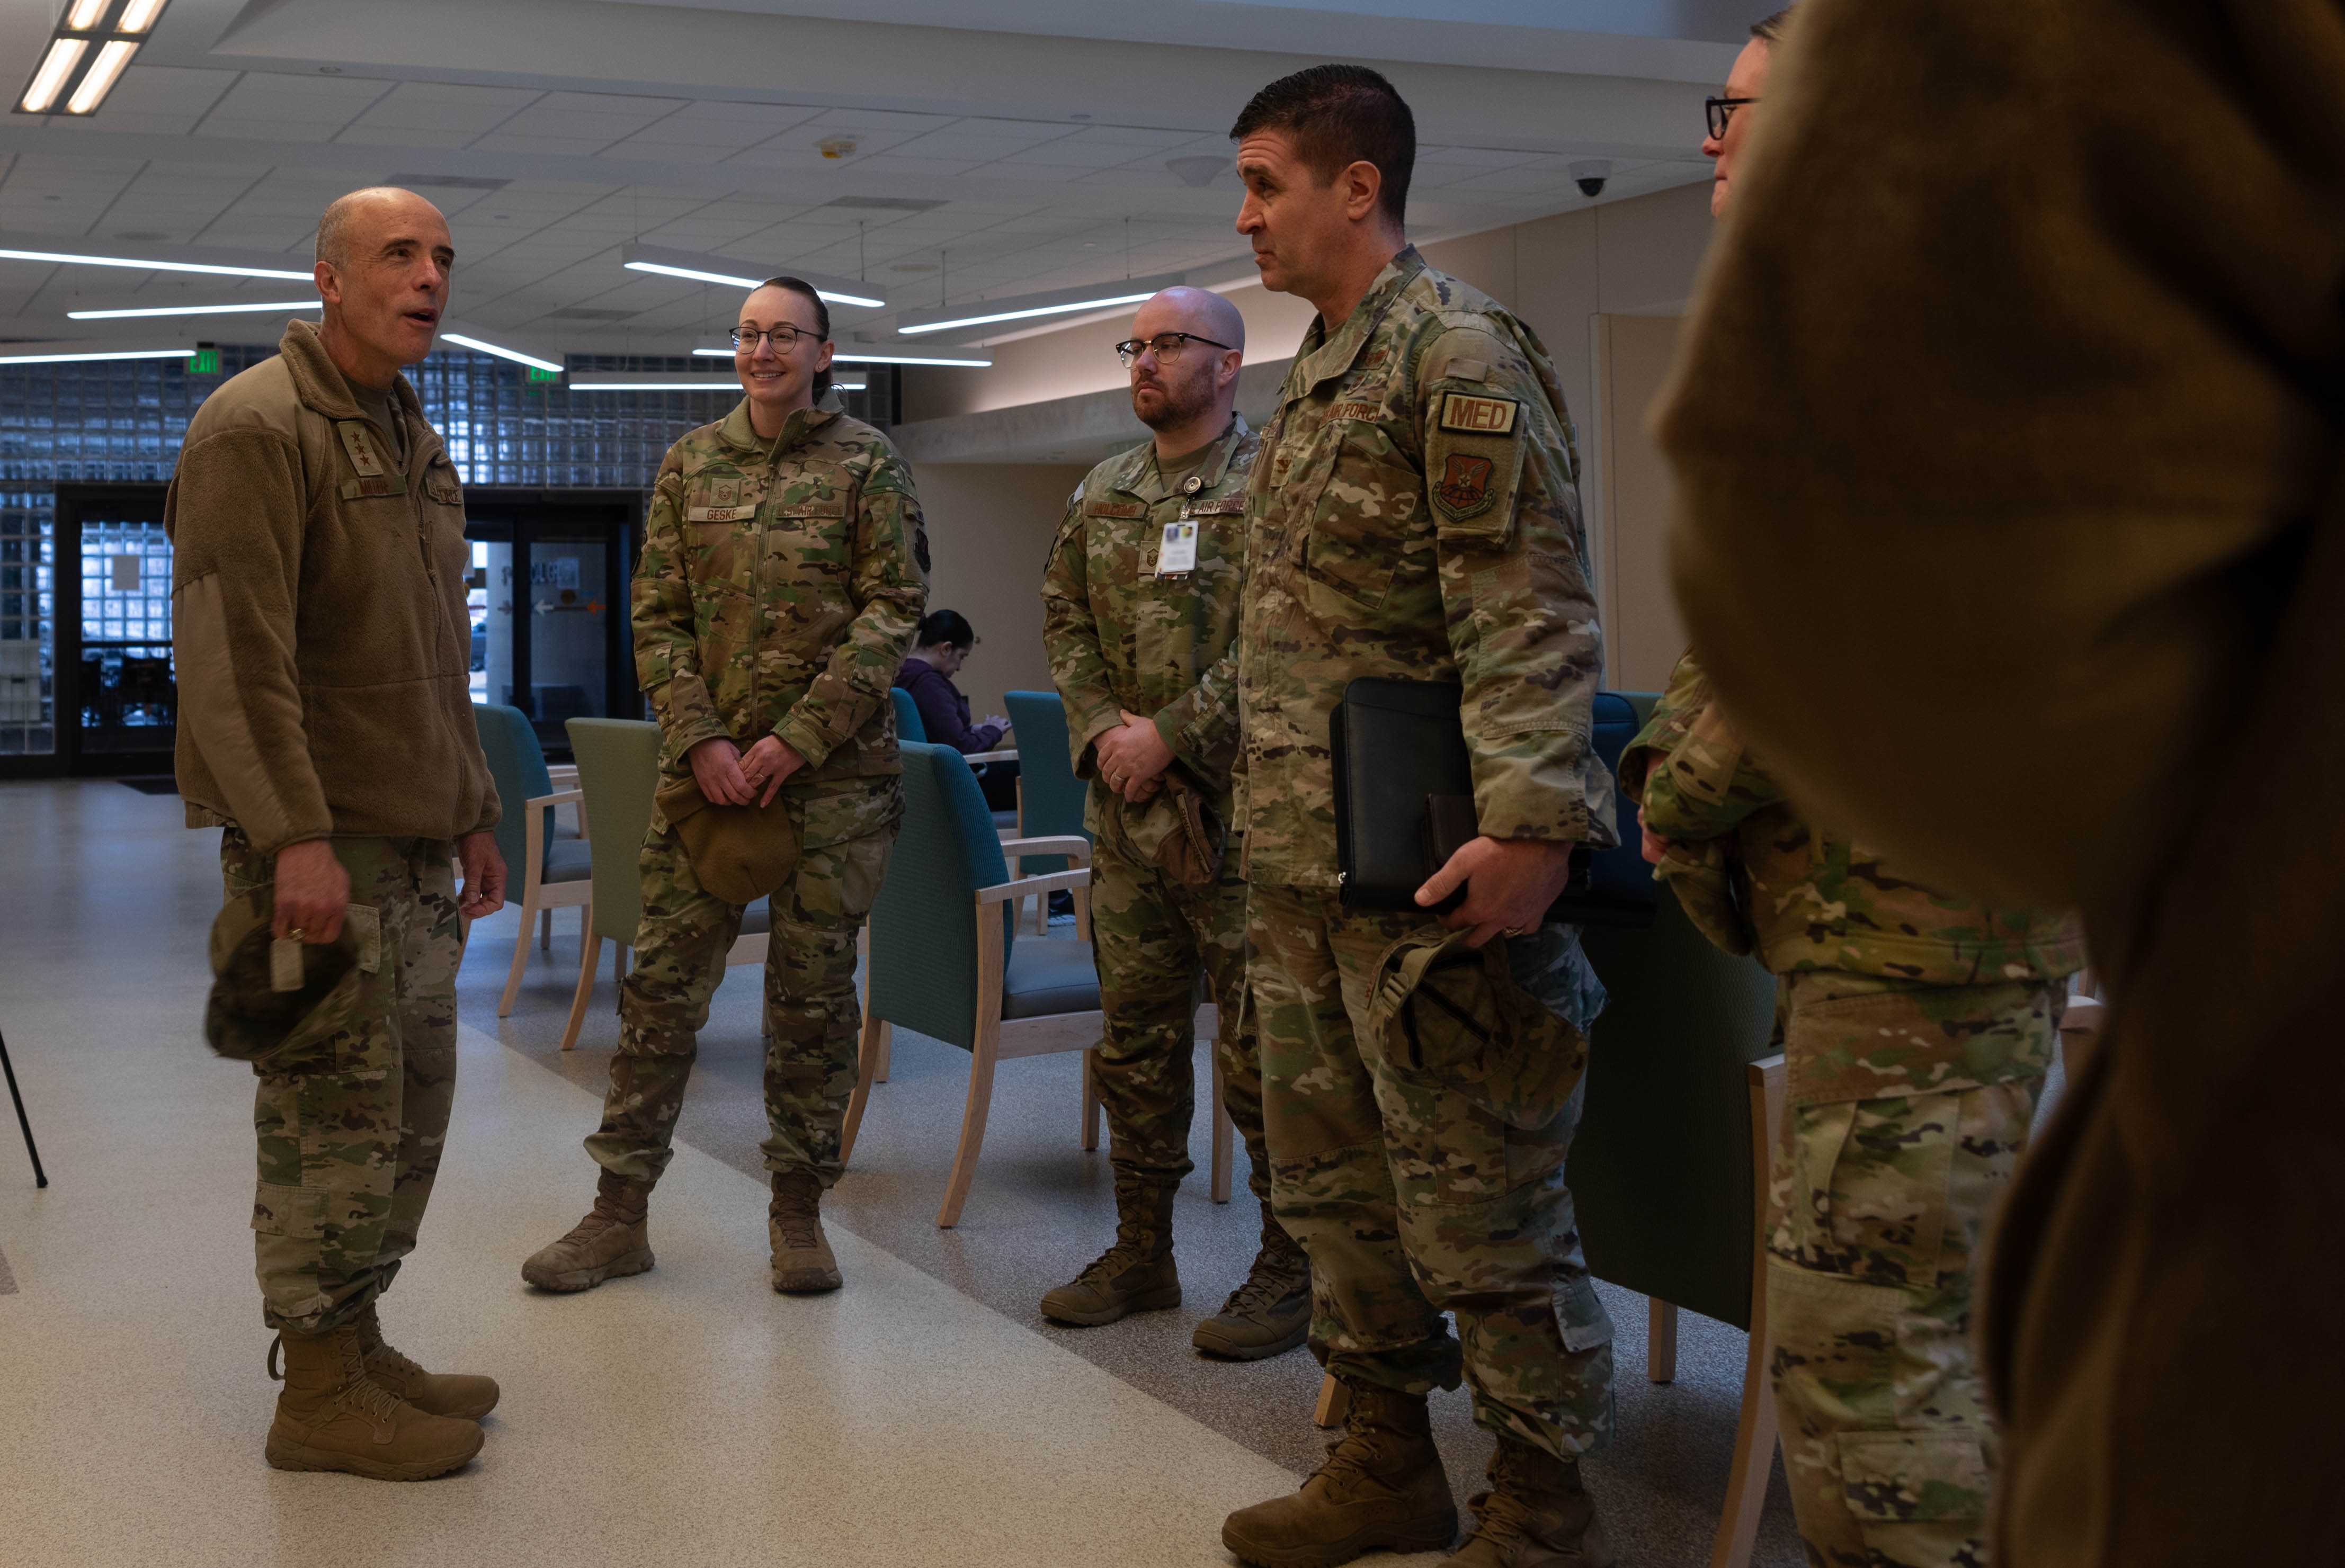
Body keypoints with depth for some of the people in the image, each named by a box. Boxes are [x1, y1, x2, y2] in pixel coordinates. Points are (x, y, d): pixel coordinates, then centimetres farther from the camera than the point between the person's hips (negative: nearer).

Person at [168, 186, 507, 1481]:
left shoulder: (416, 444, 18)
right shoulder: (256, 426, -10)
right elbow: (233, 651, -19)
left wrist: (472, 816, 21)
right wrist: (295, 836, -24)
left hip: (413, 848, 9)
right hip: (319, 847, -9)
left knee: (409, 1113, 13)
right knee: (334, 1116, -4)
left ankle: (357, 1345, 26)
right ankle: (319, 1394, 8)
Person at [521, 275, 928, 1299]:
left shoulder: (868, 465, 1)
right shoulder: (689, 464, 10)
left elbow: (894, 609, -5)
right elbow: (658, 615, 7)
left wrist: (799, 737, -12)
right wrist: (700, 739, -7)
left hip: (834, 771, -2)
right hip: (705, 764, 3)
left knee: (814, 995, 4)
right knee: (662, 986, 3)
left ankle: (798, 1212, 17)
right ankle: (620, 1213, 12)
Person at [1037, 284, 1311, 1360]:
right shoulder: (1101, 496, 15)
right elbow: (1065, 619, 15)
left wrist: (1174, 736, -15)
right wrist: (1101, 727, -2)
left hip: (1236, 806, -6)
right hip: (1126, 809, 6)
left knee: (1260, 1047, -2)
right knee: (1136, 1036, 13)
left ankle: (1290, 1270, 9)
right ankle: (1141, 1251, 24)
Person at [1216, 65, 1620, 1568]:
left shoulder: (1458, 351, -12)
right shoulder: (1317, 369, 17)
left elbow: (1534, 611, -20)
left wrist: (1531, 822, -29)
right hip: (1300, 864, 10)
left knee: (1479, 1202, -1)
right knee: (1337, 1180, 16)